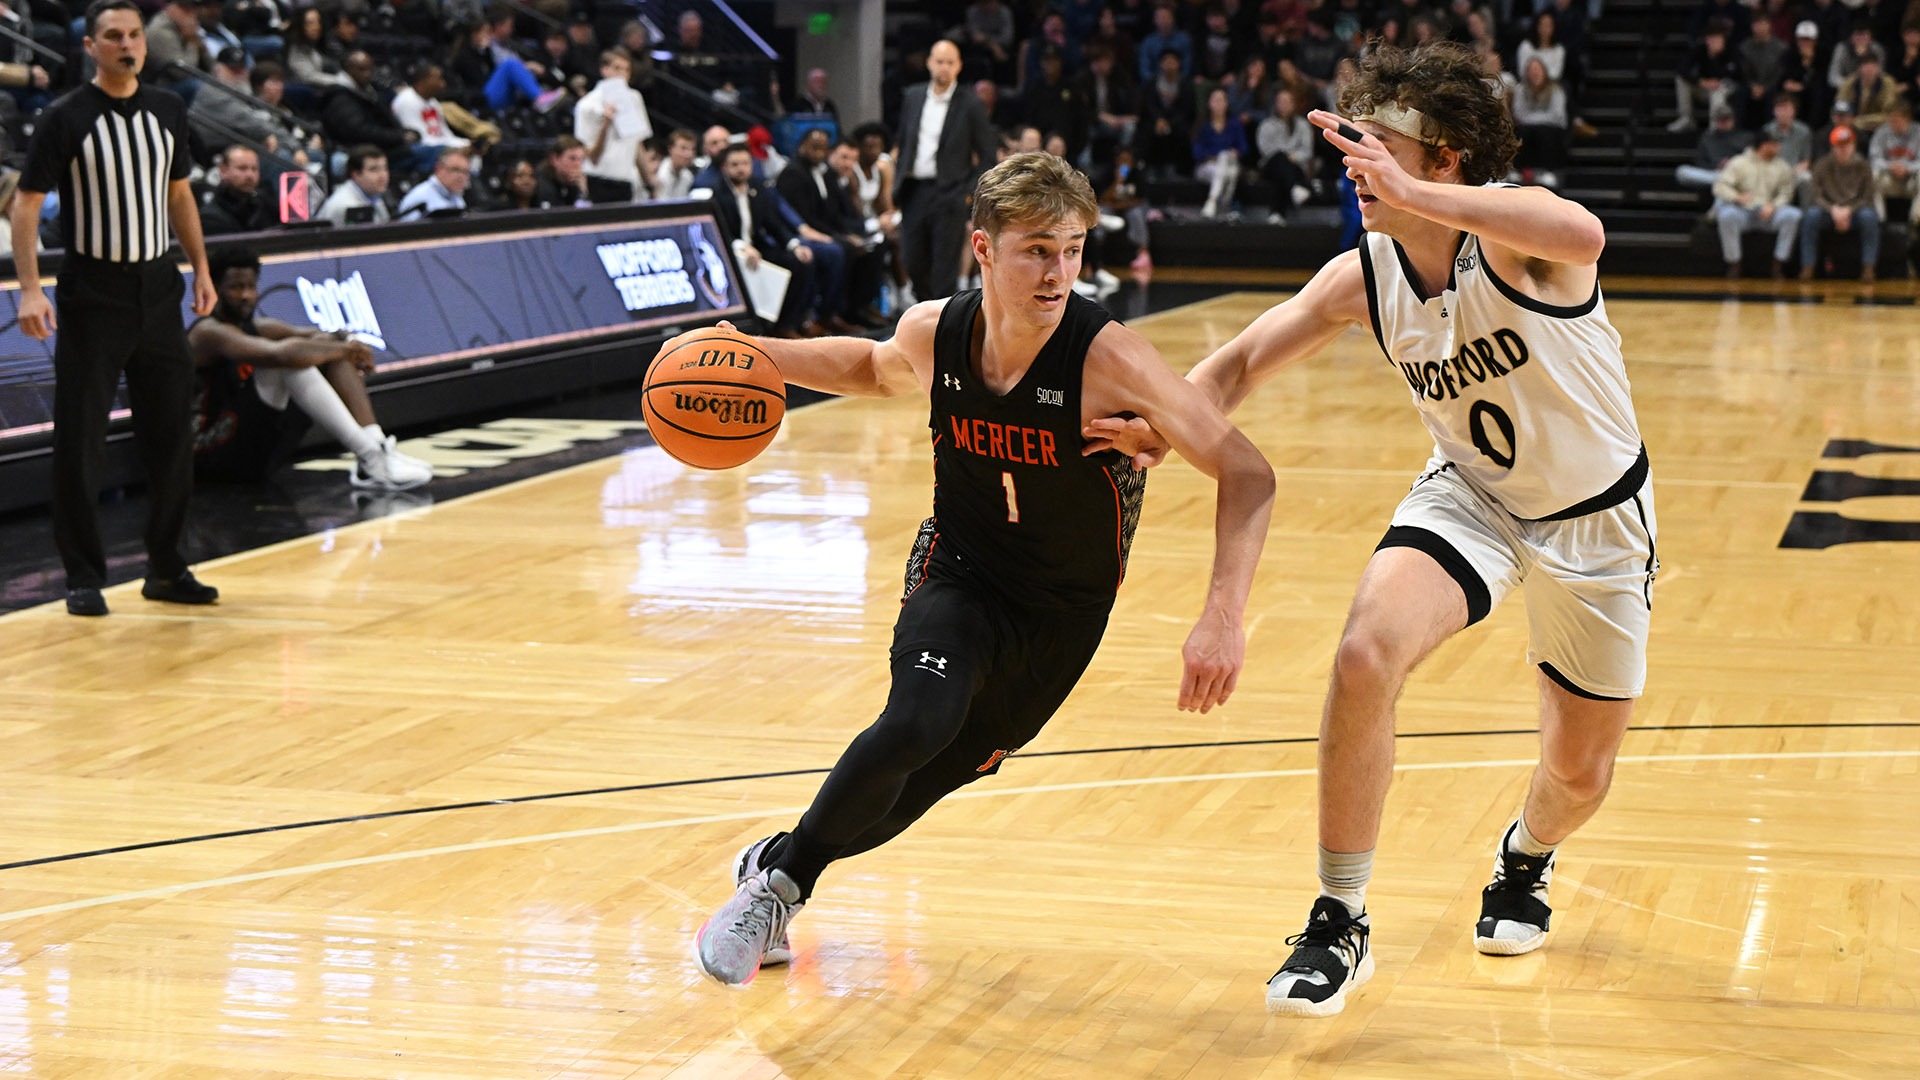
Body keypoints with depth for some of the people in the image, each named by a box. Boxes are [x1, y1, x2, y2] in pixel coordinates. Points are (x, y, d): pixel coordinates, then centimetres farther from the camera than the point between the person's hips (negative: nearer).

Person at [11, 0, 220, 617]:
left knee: (172, 435, 8)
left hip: (158, 289, 5)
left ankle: (166, 570, 19)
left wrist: (201, 268, 13)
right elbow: (26, 204, -8)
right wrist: (30, 289, -17)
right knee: (79, 443, -3)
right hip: (93, 295, -5)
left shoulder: (167, 111, 8)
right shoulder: (66, 119, -8)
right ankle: (84, 577, 6)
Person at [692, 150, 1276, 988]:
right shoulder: (934, 331, -14)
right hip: (961, 572, 0)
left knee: (926, 781, 7)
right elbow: (877, 368, 13)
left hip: (1065, 606, 0)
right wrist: (761, 356, -3)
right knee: (917, 724, -28)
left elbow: (1246, 474, -29)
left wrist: (1223, 618, -40)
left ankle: (779, 864, 35)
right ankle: (774, 882, -6)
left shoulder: (1107, 358, -27)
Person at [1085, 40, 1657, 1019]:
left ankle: (1524, 861, 48)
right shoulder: (1365, 277, -14)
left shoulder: (1510, 229, -30)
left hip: (1596, 517, -3)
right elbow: (1246, 359, -6)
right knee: (1365, 657, -26)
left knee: (1580, 772, 8)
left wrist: (1414, 197, -63)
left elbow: (1583, 237, -54)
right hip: (1470, 496, 3)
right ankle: (1339, 926, -13)